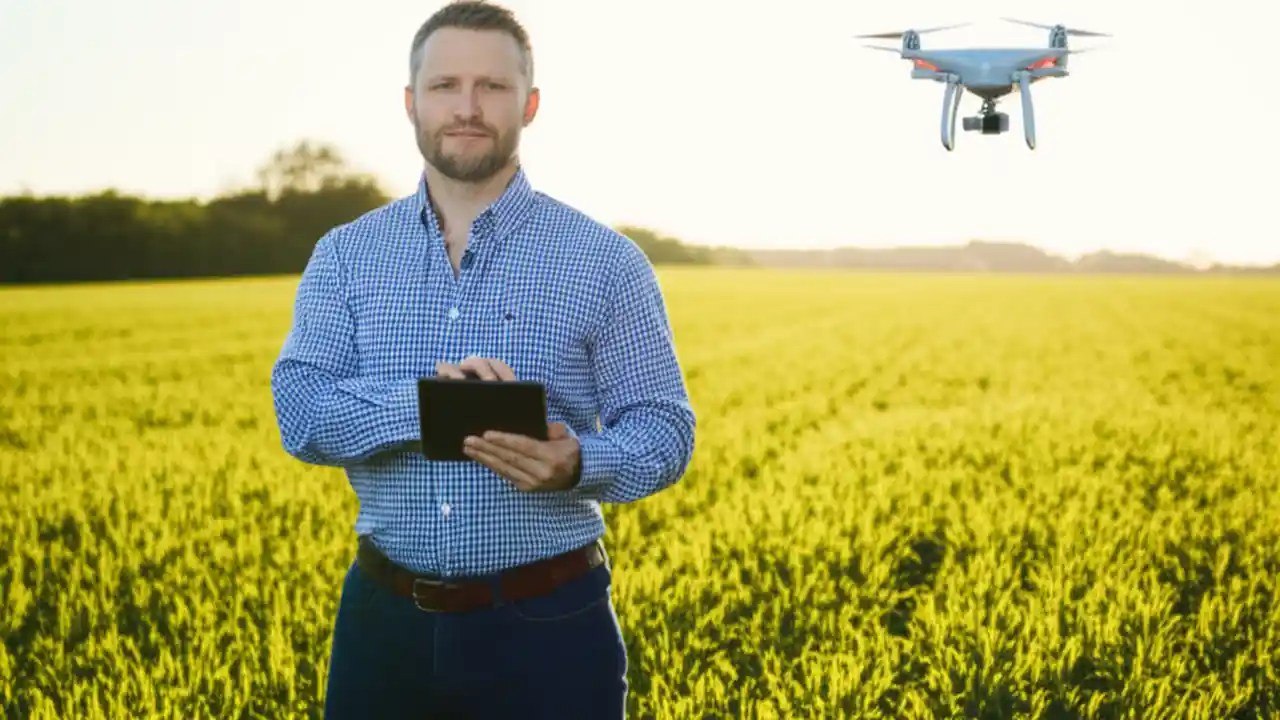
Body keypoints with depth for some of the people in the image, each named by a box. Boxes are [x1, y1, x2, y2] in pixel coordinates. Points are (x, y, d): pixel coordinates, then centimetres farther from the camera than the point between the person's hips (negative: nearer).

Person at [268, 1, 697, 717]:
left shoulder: (606, 262, -2)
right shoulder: (345, 255, 4)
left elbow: (664, 429, -4)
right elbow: (300, 411, -6)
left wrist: (577, 463, -25)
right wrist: (423, 403, -24)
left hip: (549, 626, -2)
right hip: (386, 620, 2)